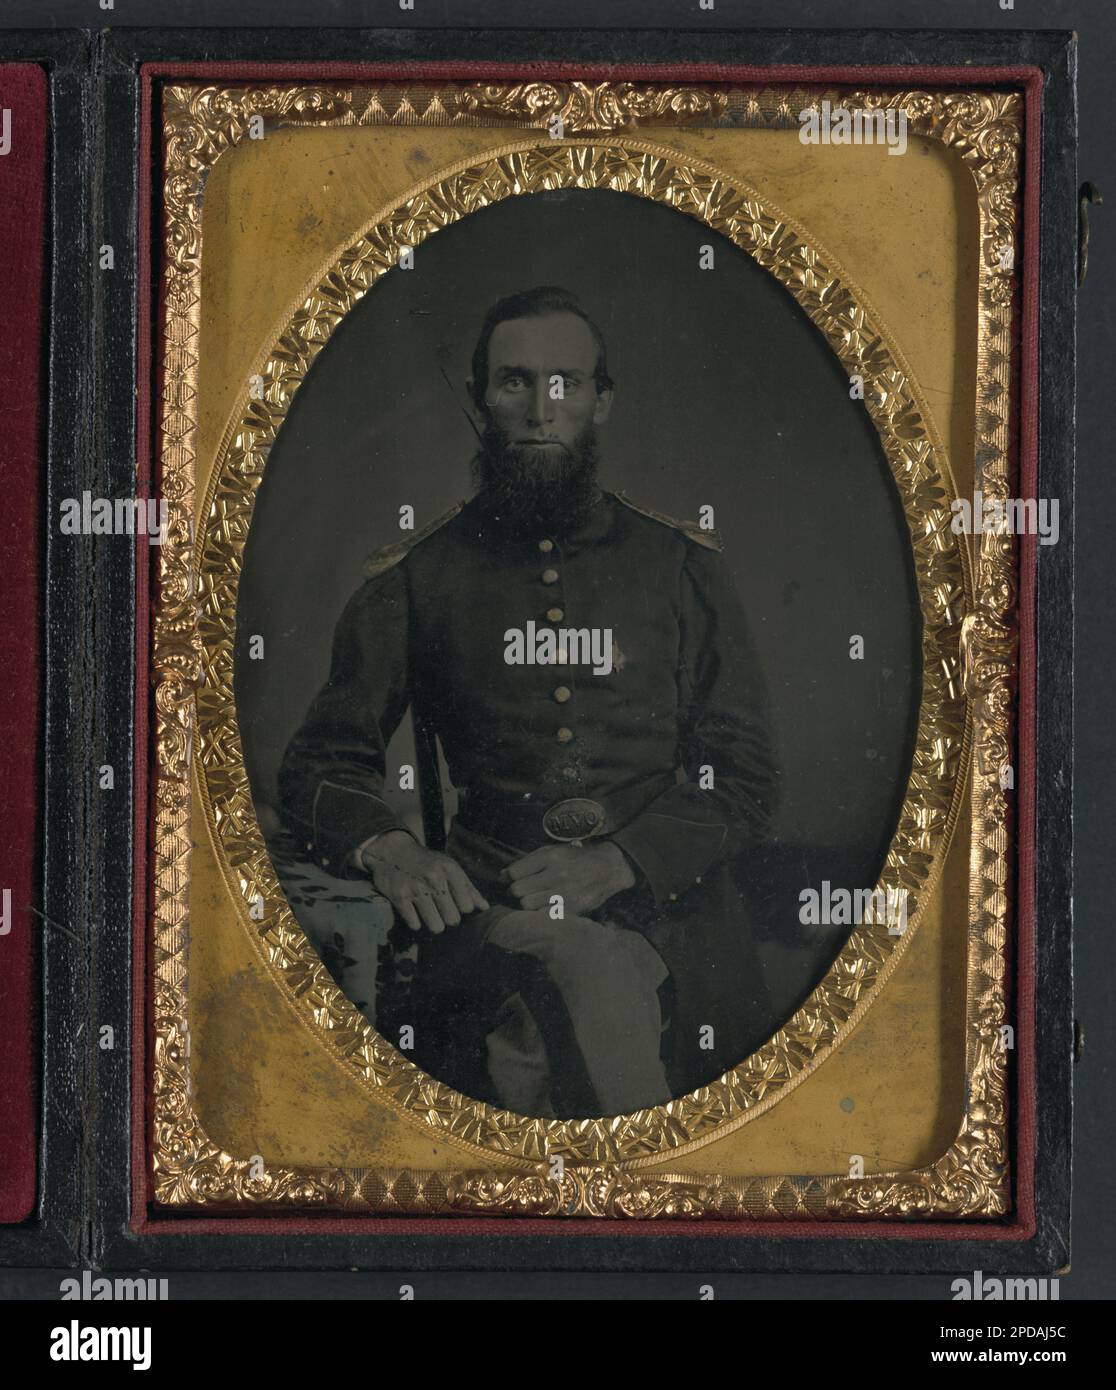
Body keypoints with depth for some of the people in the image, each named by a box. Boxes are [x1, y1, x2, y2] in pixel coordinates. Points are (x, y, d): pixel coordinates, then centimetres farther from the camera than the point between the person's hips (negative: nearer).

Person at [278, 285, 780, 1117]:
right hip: (492, 905, -2)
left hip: (663, 903, 2)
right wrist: (386, 848, -9)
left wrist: (617, 862, -9)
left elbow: (747, 780, 10)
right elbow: (323, 762, 15)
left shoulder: (684, 565, 15)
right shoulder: (417, 577, 15)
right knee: (591, 969, -35)